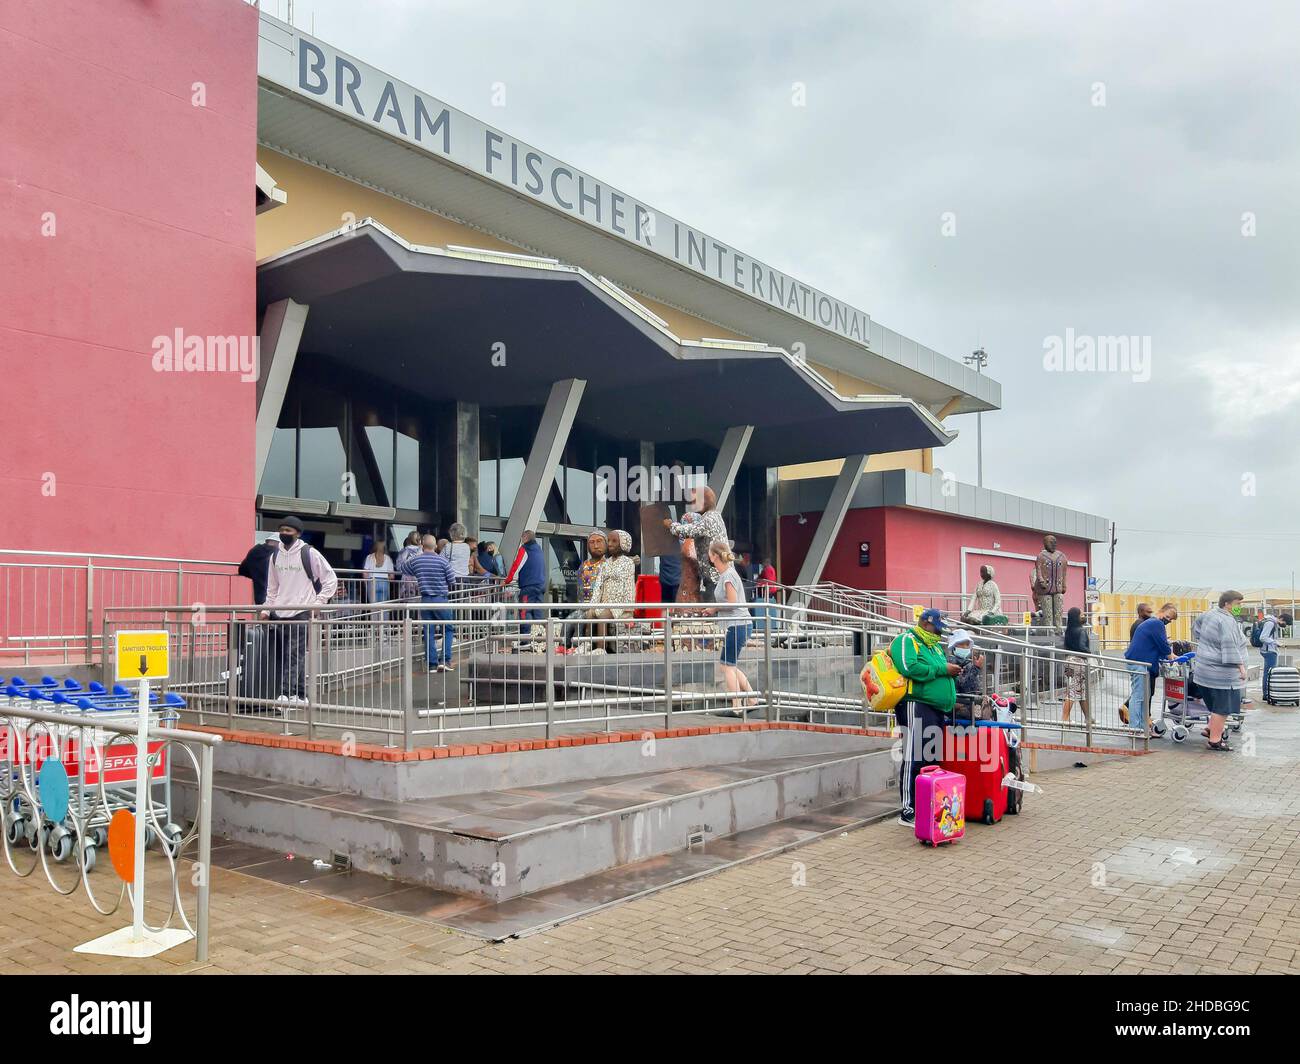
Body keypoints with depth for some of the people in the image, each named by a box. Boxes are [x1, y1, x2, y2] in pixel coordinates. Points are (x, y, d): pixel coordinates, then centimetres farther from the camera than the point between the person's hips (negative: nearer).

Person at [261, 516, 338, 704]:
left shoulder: (309, 553, -4)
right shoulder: (276, 555, 13)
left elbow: (331, 580, -1)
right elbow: (272, 586, 21)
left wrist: (317, 603, -5)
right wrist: (266, 609, 13)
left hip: (301, 613, -6)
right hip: (279, 614, 6)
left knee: (295, 656, -12)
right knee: (284, 657, 5)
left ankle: (287, 694, -15)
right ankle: (298, 695, 10)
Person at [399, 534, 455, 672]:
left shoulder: (415, 561, 1)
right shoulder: (442, 560, -8)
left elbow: (403, 568, 21)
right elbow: (452, 580, -3)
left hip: (425, 600, 3)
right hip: (441, 599, -3)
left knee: (428, 632, 7)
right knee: (448, 629, 9)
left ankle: (432, 664, 7)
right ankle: (445, 660, -3)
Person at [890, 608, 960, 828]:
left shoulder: (935, 647, 26)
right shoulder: (906, 641, -3)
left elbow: (942, 679, 33)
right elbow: (910, 668, -21)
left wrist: (953, 673, 10)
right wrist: (942, 669, -15)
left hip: (938, 711, 10)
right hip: (917, 708, -9)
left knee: (932, 760, 12)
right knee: (915, 760, -10)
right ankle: (908, 811, -8)